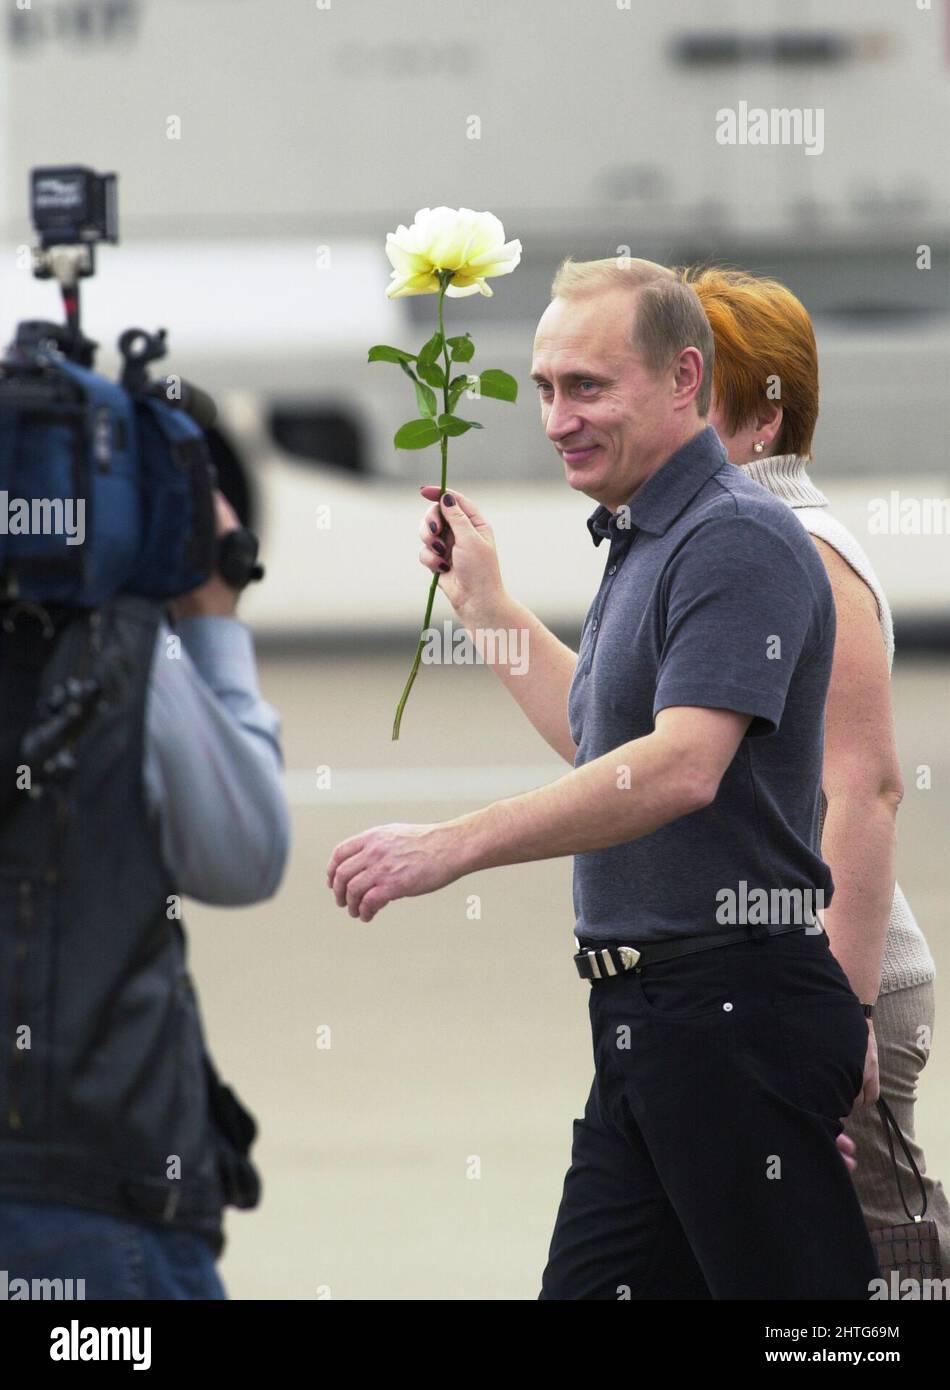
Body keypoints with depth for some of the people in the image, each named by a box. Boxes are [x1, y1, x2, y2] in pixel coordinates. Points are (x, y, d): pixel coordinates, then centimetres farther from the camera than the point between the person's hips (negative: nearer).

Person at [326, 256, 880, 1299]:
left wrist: (452, 844, -28)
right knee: (590, 1287, 8)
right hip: (649, 1017, 10)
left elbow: (680, 768, -26)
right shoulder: (642, 545, 19)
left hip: (736, 1010, -10)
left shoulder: (736, 540, -14)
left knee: (797, 1294, -8)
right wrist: (482, 599, 30)